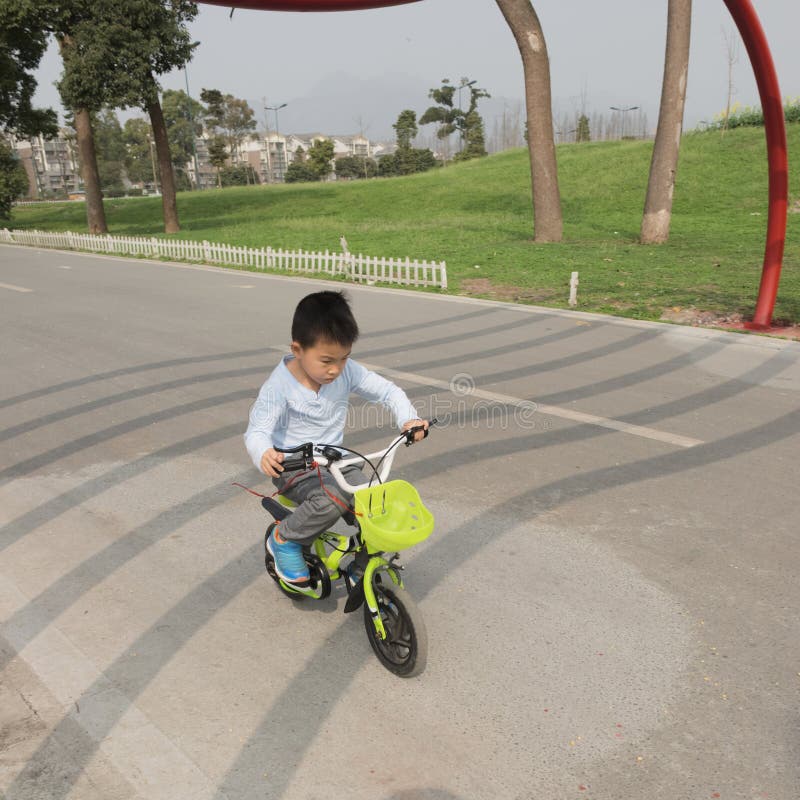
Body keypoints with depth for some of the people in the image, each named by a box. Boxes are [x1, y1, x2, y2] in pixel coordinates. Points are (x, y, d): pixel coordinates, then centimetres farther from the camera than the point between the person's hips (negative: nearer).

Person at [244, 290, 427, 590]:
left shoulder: (347, 371, -9)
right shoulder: (280, 385, -20)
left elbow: (388, 391, -3)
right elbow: (257, 431, -21)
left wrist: (408, 419, -21)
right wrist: (264, 454, -44)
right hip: (294, 466, -5)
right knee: (334, 499, -33)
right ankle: (283, 538, -5)